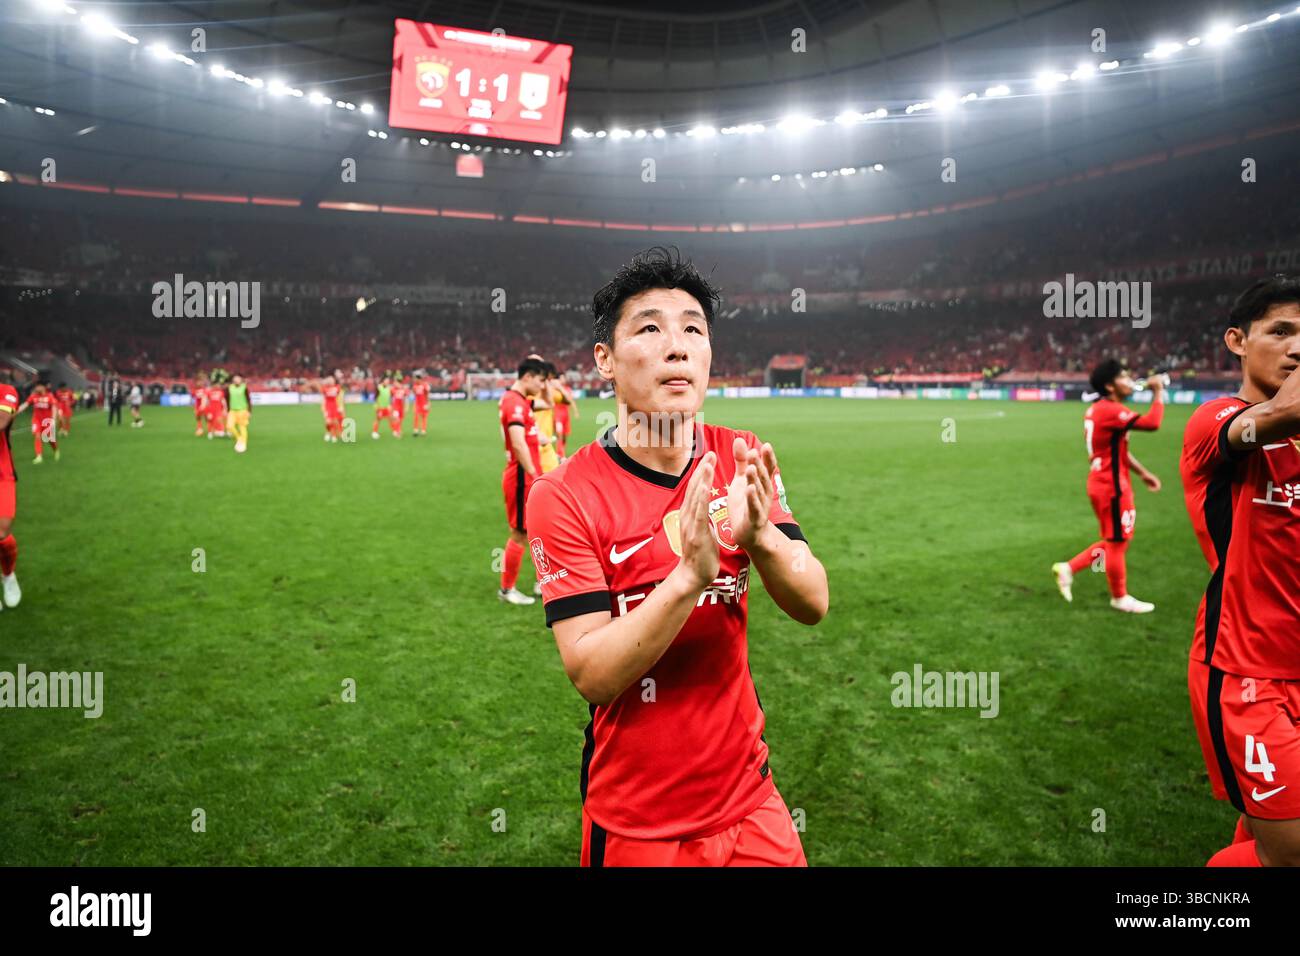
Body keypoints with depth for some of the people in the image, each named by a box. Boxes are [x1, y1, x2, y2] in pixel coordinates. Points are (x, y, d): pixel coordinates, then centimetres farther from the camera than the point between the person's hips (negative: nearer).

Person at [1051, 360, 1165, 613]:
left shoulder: (1098, 409, 12)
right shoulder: (1111, 411, -20)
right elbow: (1152, 423, -31)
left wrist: (1143, 473, 16)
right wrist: (1158, 392, -17)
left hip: (1105, 483, 10)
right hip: (1112, 487, -10)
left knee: (1114, 542, 19)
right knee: (1117, 542, 6)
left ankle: (1069, 568, 20)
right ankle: (1120, 598, 22)